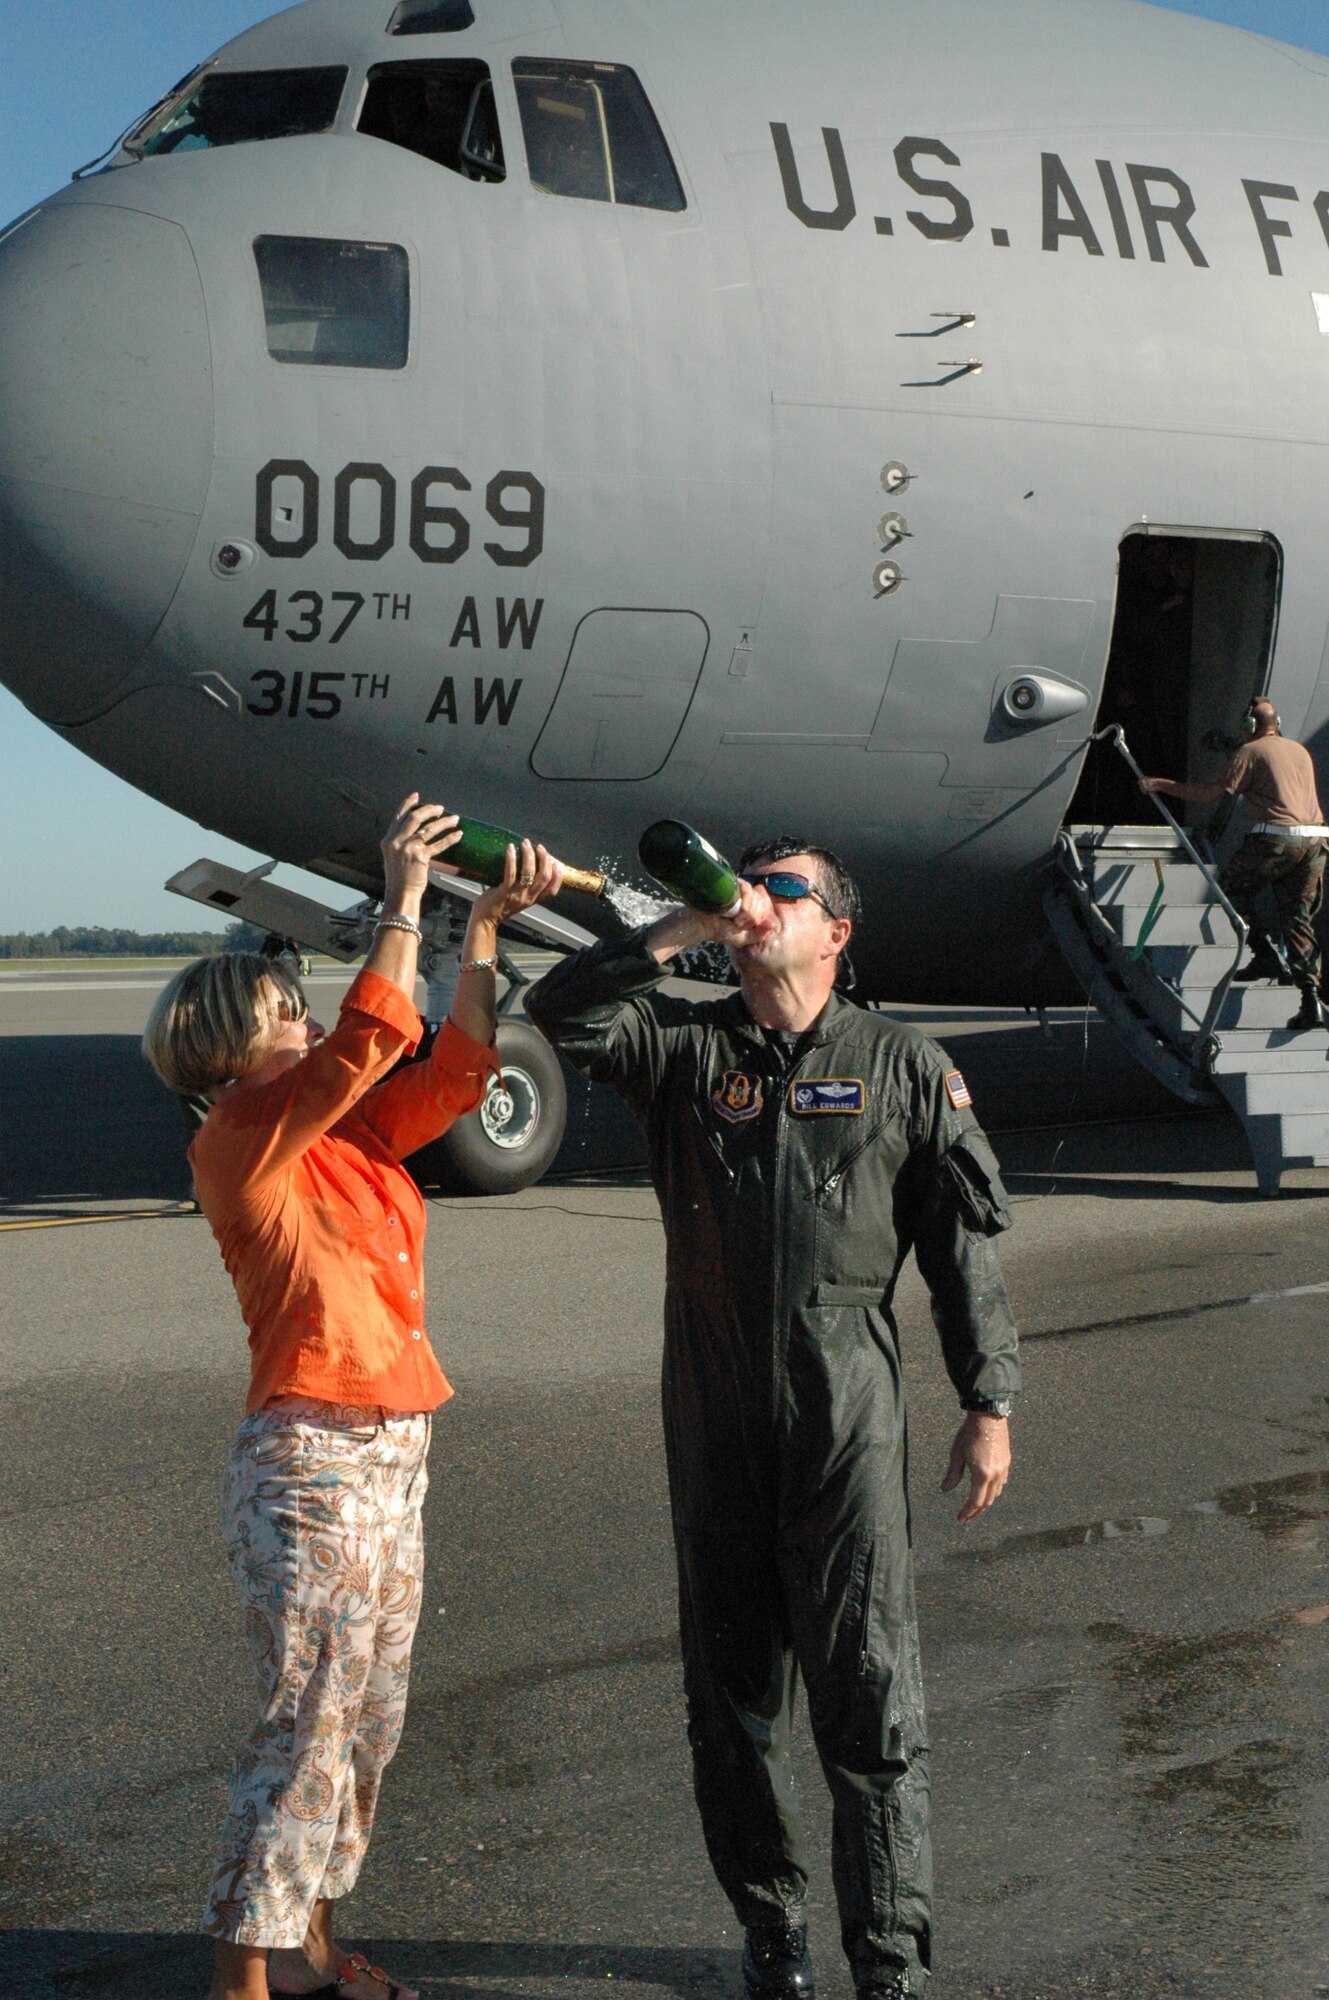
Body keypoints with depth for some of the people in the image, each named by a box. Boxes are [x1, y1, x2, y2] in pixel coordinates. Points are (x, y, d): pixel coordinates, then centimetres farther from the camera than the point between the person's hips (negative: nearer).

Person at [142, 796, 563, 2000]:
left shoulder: (347, 1137, 11)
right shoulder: (242, 1145, -12)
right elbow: (371, 1044, -24)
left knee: (370, 1719, 15)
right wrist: (405, 902, -20)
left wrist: (484, 929, 1)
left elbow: (456, 1070, 7)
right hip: (310, 1460, -9)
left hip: (392, 1456, 9)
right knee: (309, 1721, -3)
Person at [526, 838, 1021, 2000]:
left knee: (871, 1696, -4)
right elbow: (562, 1016, -11)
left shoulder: (904, 1066, 5)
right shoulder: (684, 1047, 7)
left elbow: (965, 1242, 5)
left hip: (848, 1418, -2)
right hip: (714, 1414, 2)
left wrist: (990, 1405, 1)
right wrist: (680, 931, -13)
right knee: (733, 1688, 12)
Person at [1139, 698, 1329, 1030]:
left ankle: (1264, 955, 7)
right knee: (1298, 918, 8)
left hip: (1276, 838, -6)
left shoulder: (1250, 752, 2)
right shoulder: (1300, 751, 21)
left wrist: (1161, 784, 6)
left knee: (1232, 884, 18)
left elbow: (1210, 794, -2)